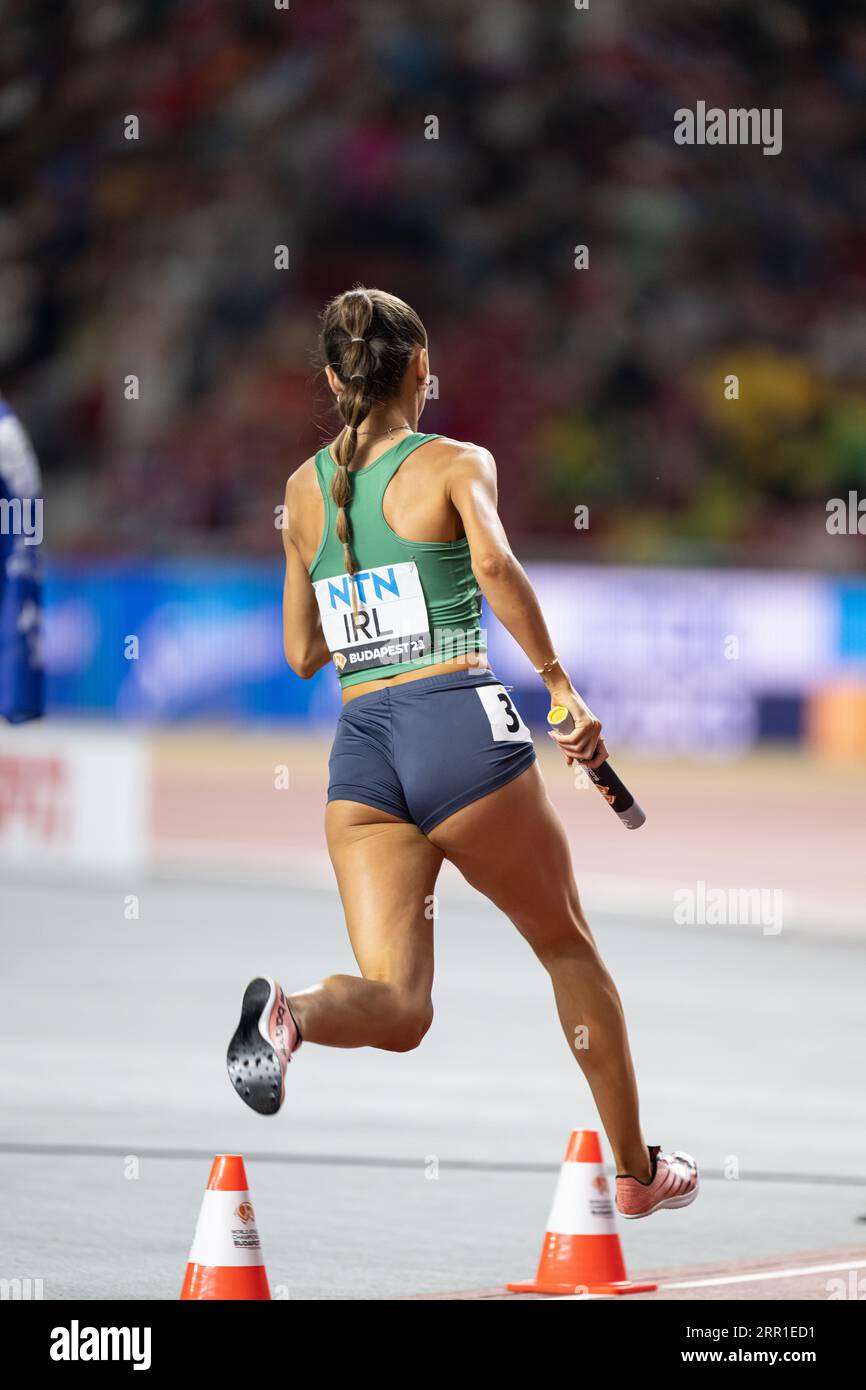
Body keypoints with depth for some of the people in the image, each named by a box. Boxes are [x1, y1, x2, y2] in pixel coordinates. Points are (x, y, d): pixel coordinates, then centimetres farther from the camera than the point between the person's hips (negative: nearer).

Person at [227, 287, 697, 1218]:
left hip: (360, 750, 3)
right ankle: (637, 1171, 26)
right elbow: (494, 564, -20)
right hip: (460, 723, -3)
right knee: (568, 947, 18)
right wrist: (561, 684, -15)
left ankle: (289, 1013, -36)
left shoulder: (306, 488, 15)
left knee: (398, 1007, -3)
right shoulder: (455, 465, 1)